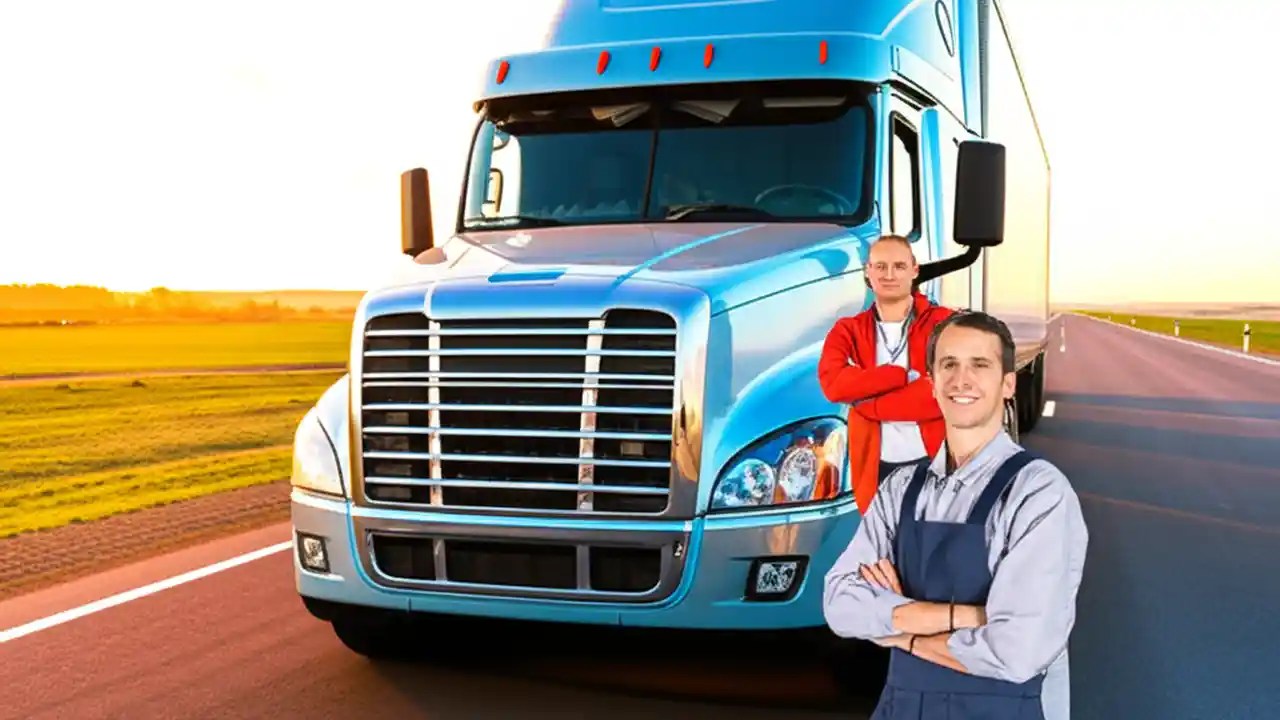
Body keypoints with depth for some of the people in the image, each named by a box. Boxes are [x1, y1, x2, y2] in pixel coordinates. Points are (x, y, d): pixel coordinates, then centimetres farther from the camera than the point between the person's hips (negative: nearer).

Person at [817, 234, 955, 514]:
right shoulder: (847, 331, 7)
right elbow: (833, 384, -12)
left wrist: (863, 400, -11)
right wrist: (903, 374, -16)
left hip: (934, 462, -2)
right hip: (877, 467, 2)